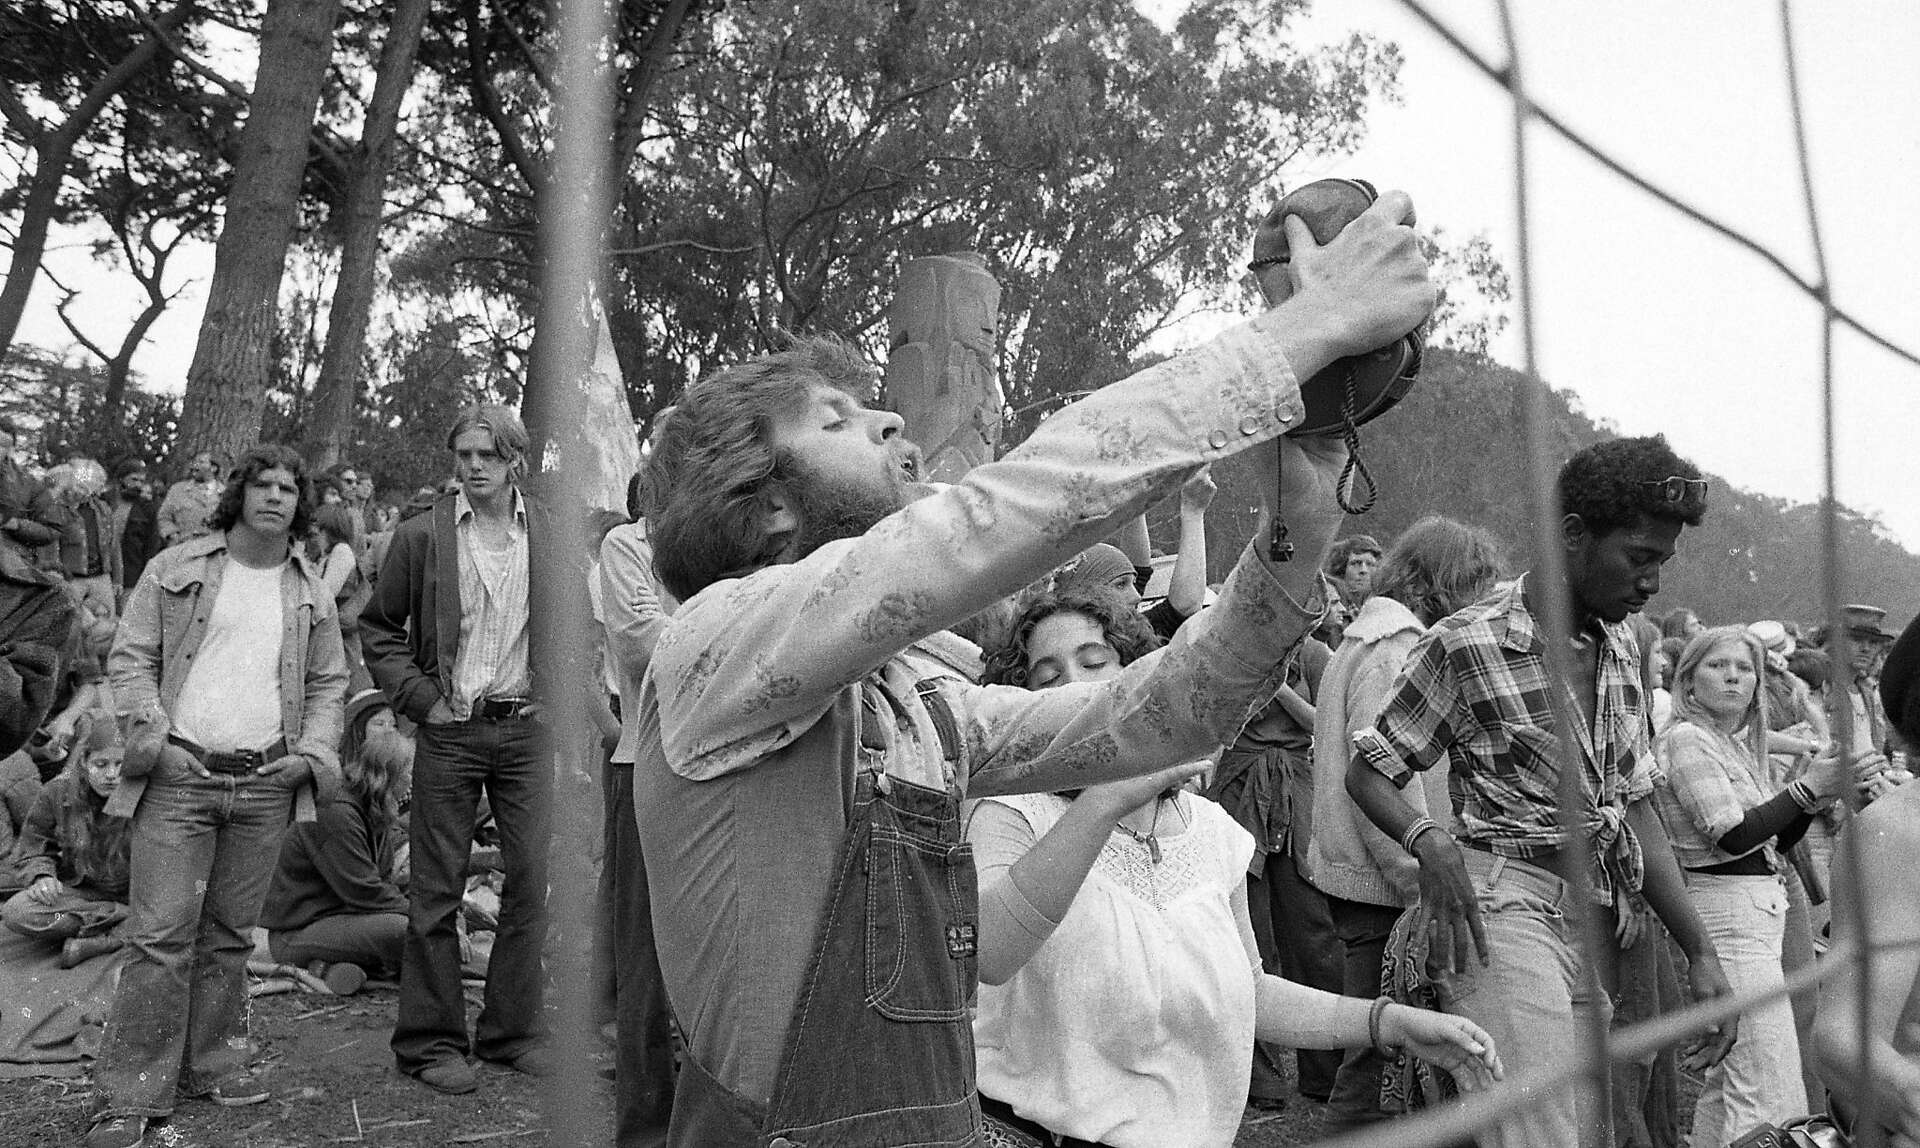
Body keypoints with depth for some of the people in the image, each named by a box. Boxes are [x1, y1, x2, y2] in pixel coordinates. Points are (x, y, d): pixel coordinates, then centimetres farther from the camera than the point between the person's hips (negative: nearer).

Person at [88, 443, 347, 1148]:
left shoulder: (312, 593, 13)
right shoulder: (176, 568, 5)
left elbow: (328, 681, 17)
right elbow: (130, 658, 2)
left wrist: (314, 748, 2)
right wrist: (151, 731, -10)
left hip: (267, 784, 3)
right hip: (180, 776, -3)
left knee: (230, 933, 11)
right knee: (161, 934, -6)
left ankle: (212, 1062, 23)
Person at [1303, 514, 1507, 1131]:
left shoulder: (1366, 640, 18)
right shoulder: (1395, 652, -14)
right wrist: (1427, 884, -21)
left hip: (1352, 877, 10)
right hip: (1385, 893, -10)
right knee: (1381, 1057, -3)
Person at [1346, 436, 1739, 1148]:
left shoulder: (1622, 649, 13)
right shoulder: (1465, 643, -9)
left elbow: (1636, 808, 17)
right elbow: (1367, 773, -3)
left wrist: (1701, 952, 11)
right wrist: (1429, 840, -23)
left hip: (1597, 922, 7)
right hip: (1505, 908, -7)